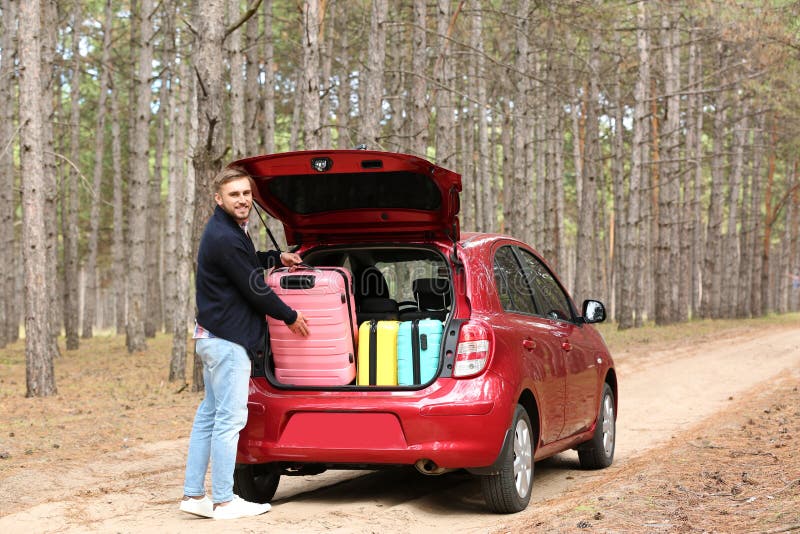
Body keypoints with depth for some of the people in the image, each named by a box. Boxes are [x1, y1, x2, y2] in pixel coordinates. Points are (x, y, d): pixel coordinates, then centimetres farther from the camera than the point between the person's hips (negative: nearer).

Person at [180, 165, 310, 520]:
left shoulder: (226, 231, 13)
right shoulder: (225, 238, -19)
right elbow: (255, 290, -16)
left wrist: (277, 258, 29)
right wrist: (290, 317, -4)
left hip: (213, 336, 11)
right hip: (227, 339, -11)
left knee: (209, 414, 12)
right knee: (230, 418, -6)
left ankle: (194, 495, 17)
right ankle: (223, 501, 0)